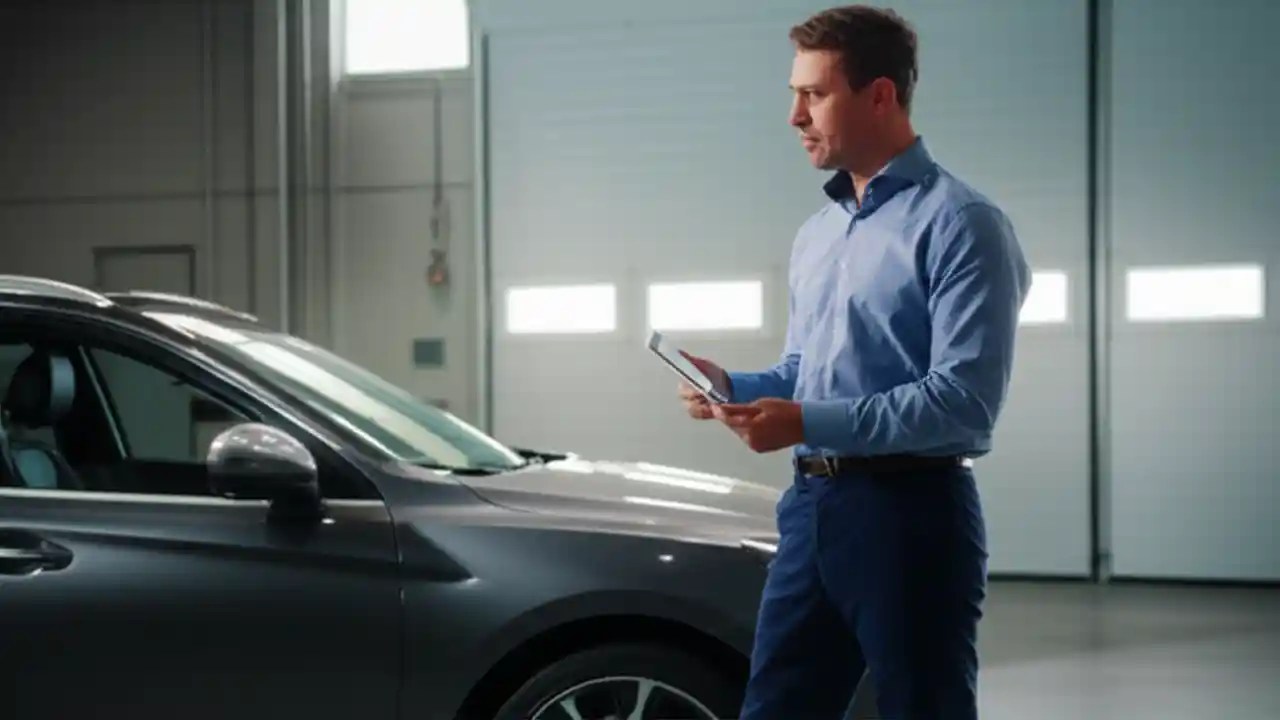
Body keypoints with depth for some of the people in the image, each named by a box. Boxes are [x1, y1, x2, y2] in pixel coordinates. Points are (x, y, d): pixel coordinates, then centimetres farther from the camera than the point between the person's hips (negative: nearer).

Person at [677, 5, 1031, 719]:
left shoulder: (959, 223, -10)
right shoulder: (816, 234, 17)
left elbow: (965, 400, -19)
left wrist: (809, 423, -23)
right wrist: (732, 386, 3)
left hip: (912, 514, -8)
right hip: (812, 508, 8)